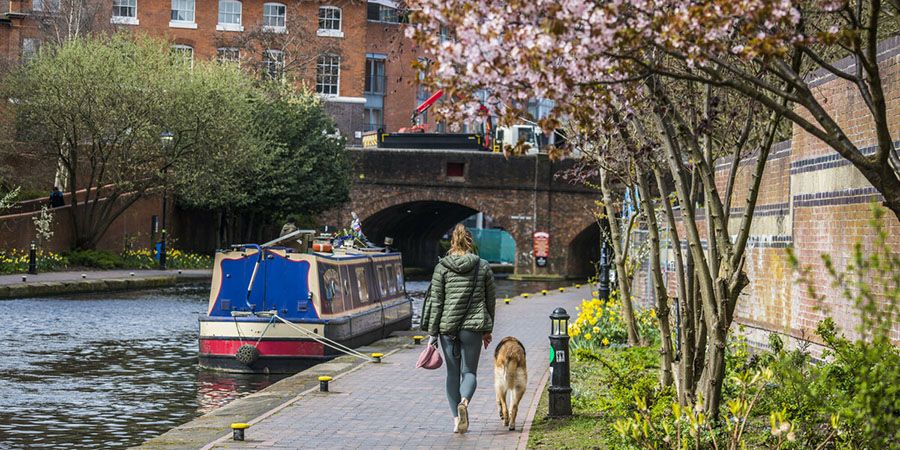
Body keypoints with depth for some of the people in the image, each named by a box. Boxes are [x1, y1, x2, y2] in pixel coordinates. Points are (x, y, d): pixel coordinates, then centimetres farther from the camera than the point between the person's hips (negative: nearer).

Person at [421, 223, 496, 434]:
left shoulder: (442, 267, -3)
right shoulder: (483, 267, 2)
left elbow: (435, 301, -3)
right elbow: (491, 299, 8)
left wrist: (432, 332, 1)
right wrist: (488, 329, 18)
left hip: (447, 326, 0)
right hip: (473, 326, 0)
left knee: (453, 372, 12)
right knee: (469, 371, 7)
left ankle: (456, 419, 10)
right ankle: (464, 401, -23)